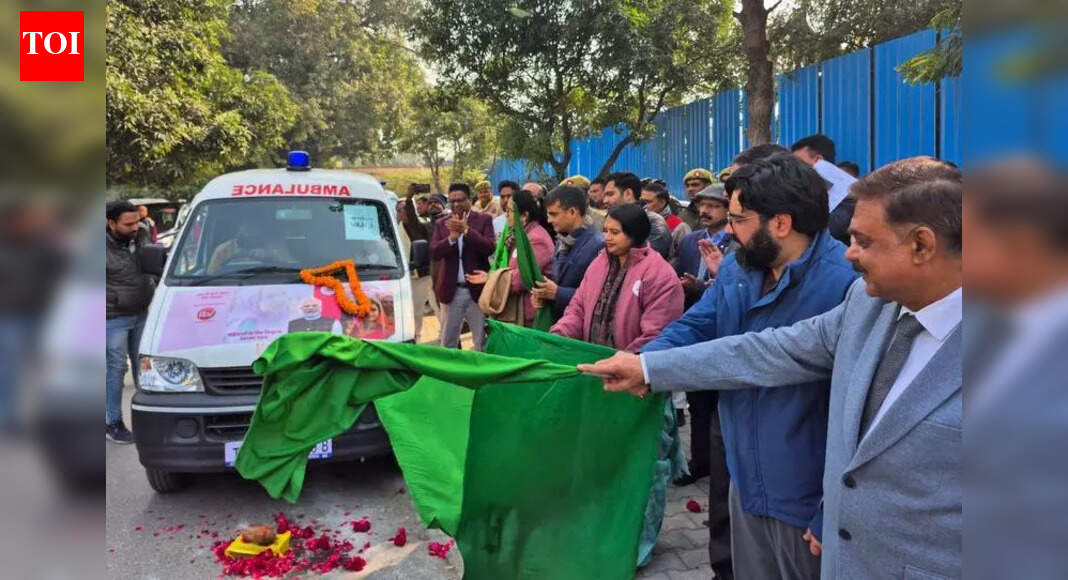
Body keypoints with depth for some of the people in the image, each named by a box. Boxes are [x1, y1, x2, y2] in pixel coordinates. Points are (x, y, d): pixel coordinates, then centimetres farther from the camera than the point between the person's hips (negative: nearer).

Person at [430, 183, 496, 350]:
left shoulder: (484, 220, 0)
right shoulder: (441, 224, 7)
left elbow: (489, 248, -14)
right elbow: (434, 253, -4)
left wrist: (466, 230, -22)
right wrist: (452, 237, -19)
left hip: (477, 288, -2)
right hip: (452, 290, 3)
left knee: (482, 340, 5)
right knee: (448, 339, 11)